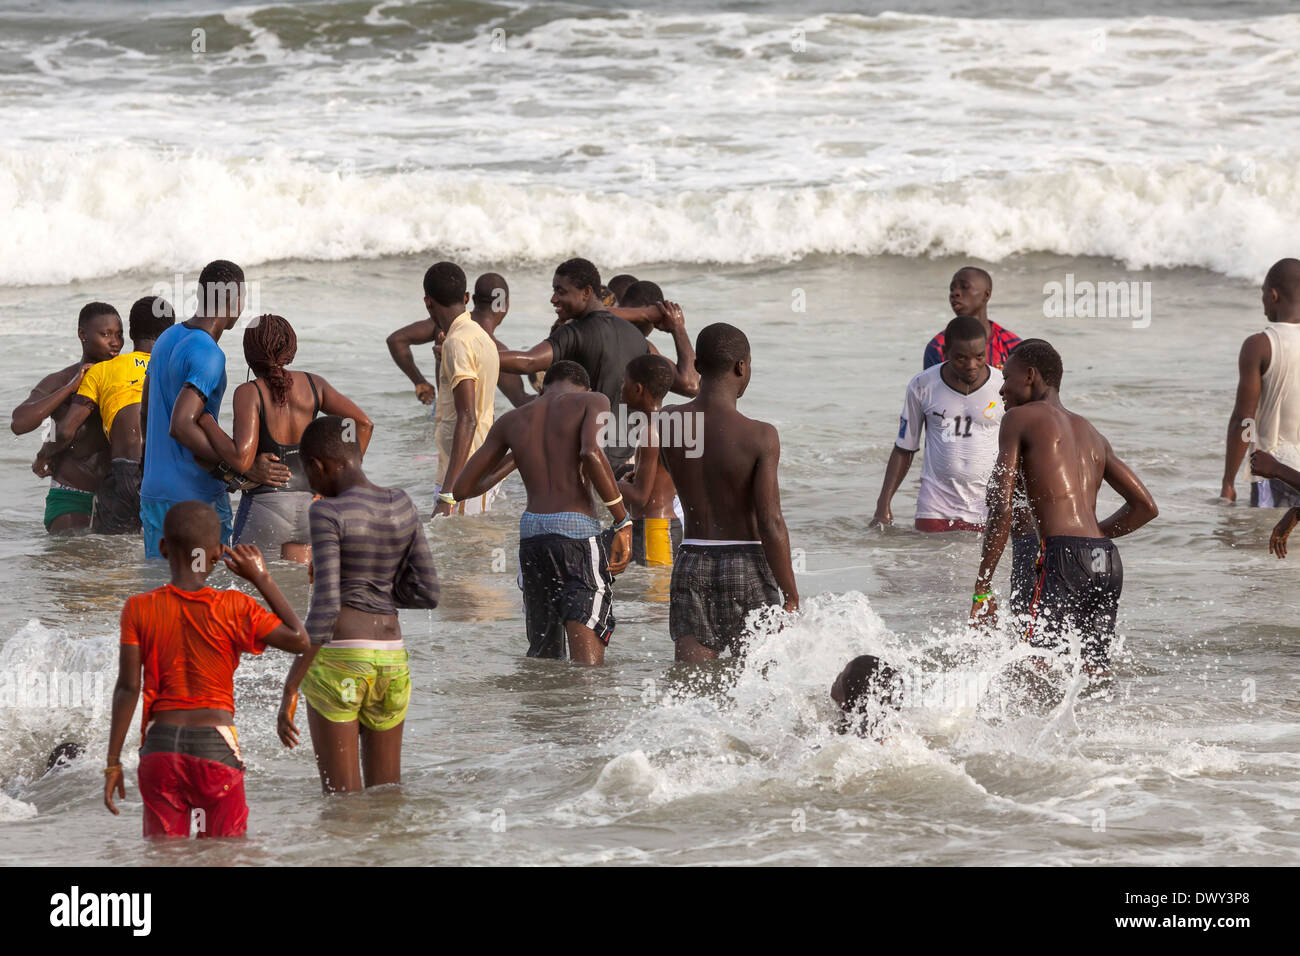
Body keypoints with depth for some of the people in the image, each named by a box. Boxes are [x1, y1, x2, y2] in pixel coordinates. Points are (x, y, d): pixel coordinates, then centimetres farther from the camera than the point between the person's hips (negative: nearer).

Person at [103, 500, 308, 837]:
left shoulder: (138, 609, -1)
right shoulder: (234, 609, -5)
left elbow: (127, 689, -3)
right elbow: (298, 640, 2)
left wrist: (113, 762, 2)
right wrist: (261, 579, 7)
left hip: (160, 745, 2)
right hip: (216, 745, -1)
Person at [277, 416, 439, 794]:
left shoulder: (329, 513, -12)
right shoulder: (402, 505, 6)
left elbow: (325, 607, -19)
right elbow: (428, 592, 8)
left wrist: (289, 689, -18)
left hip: (336, 660, -6)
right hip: (391, 659, 6)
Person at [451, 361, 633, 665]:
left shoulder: (510, 421, 17)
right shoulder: (593, 401, 5)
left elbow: (461, 489, 21)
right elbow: (591, 453, -17)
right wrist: (623, 523, -11)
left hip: (531, 533, 5)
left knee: (542, 655, 19)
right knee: (587, 663, -13)